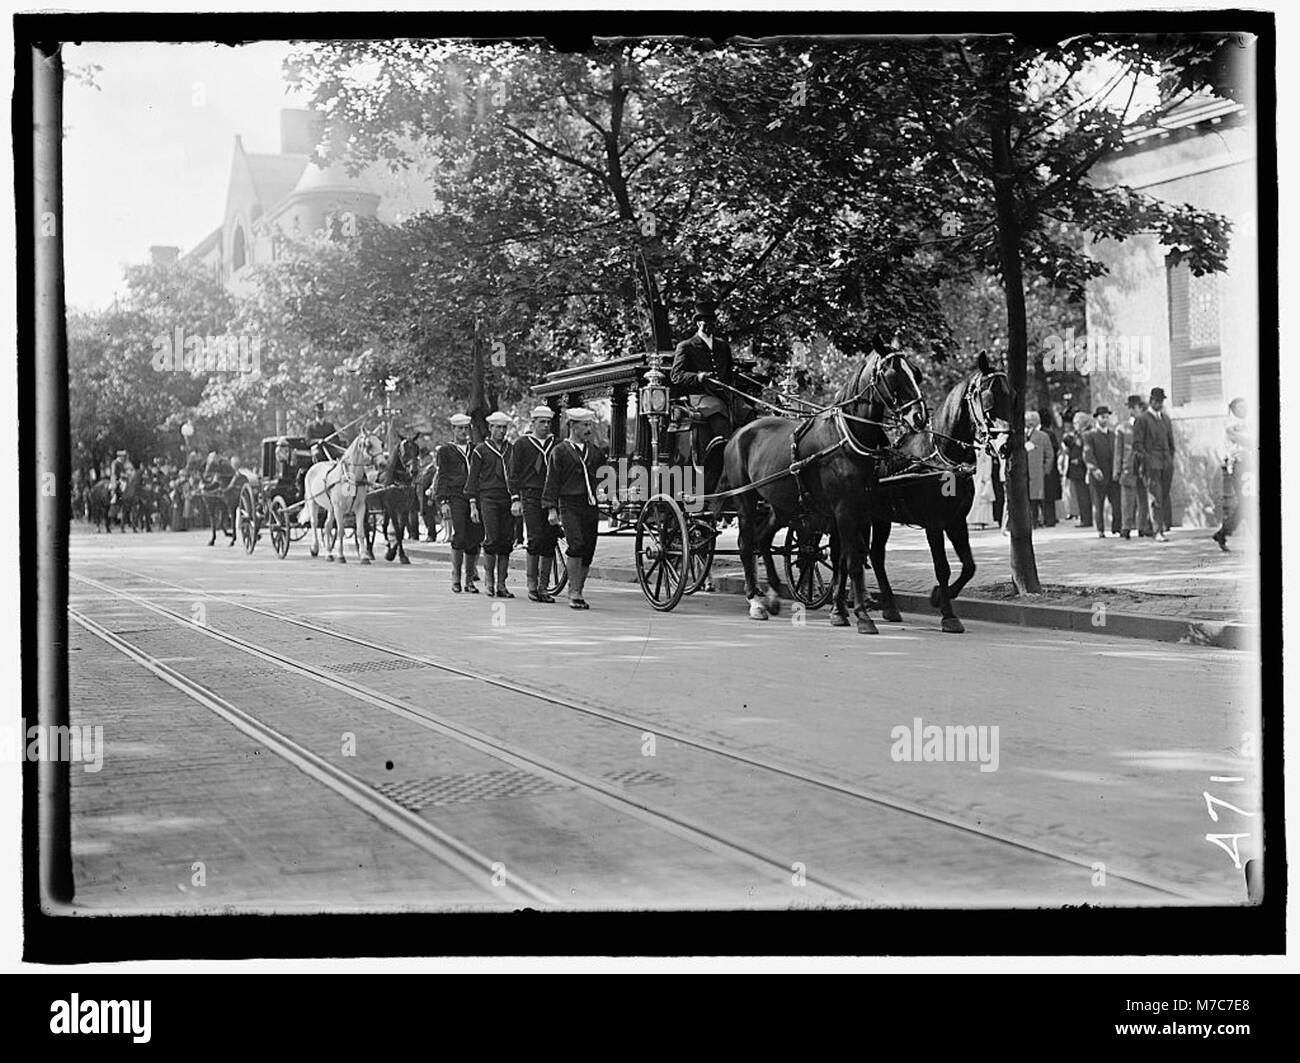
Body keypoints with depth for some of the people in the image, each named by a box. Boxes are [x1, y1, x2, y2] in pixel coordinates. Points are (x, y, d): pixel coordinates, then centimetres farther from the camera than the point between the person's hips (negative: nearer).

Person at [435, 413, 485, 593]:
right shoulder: (445, 450, 6)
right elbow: (442, 477, 2)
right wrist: (443, 502, -7)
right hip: (455, 497, -4)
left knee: (475, 538, -1)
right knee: (459, 536, -15)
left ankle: (469, 580, 7)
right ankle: (455, 577, -4)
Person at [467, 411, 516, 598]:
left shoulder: (511, 449, 14)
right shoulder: (480, 450, 4)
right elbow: (473, 479, 4)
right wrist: (473, 505, -2)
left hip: (508, 500, 4)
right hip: (488, 499, -4)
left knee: (506, 543, 1)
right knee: (492, 540, -12)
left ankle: (501, 584, 6)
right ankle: (490, 584, -2)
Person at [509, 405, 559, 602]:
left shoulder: (556, 445, 13)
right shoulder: (522, 445, 4)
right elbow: (514, 474, 4)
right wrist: (515, 499, -5)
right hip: (531, 498, -4)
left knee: (550, 542, 1)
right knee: (536, 539, -13)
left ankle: (543, 587, 9)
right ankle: (532, 585, -4)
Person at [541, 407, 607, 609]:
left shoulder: (596, 452, 18)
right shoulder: (559, 451, 3)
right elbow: (552, 481, 0)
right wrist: (551, 509, -6)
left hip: (591, 506, 5)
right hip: (570, 505, -5)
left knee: (588, 551, 2)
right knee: (577, 544, -21)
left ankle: (578, 593, 14)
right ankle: (574, 592, -13)